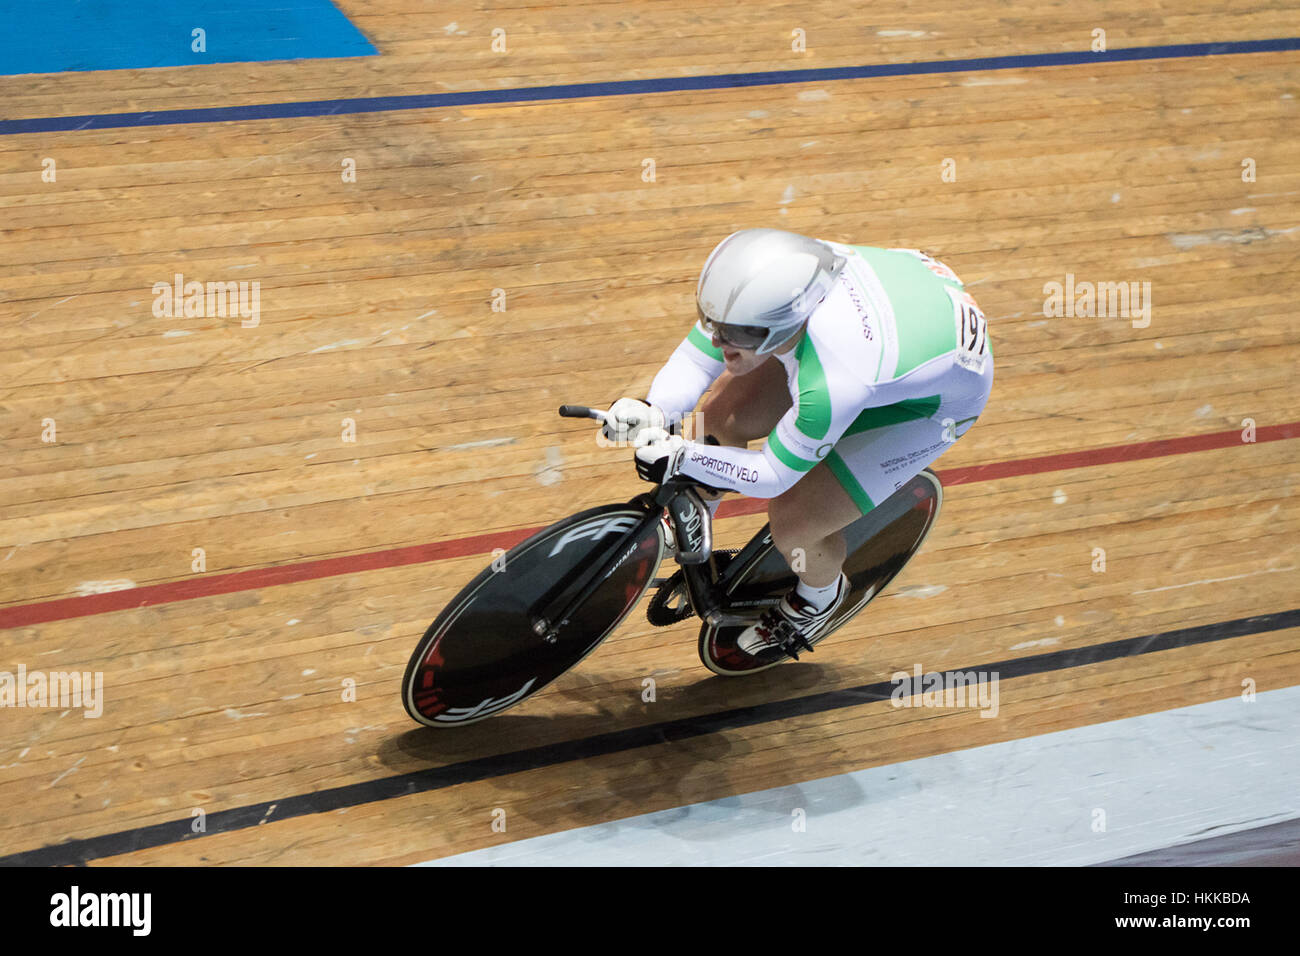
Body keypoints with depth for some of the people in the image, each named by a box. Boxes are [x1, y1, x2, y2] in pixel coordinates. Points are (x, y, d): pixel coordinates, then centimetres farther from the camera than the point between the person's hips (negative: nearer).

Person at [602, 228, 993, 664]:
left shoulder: (834, 383, -44)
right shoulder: (761, 282, -29)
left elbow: (774, 474, -29)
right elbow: (696, 356, -13)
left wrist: (681, 458, -36)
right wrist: (655, 411, -29)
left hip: (938, 395, -6)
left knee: (793, 525, -8)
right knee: (722, 417, 2)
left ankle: (820, 600, 28)